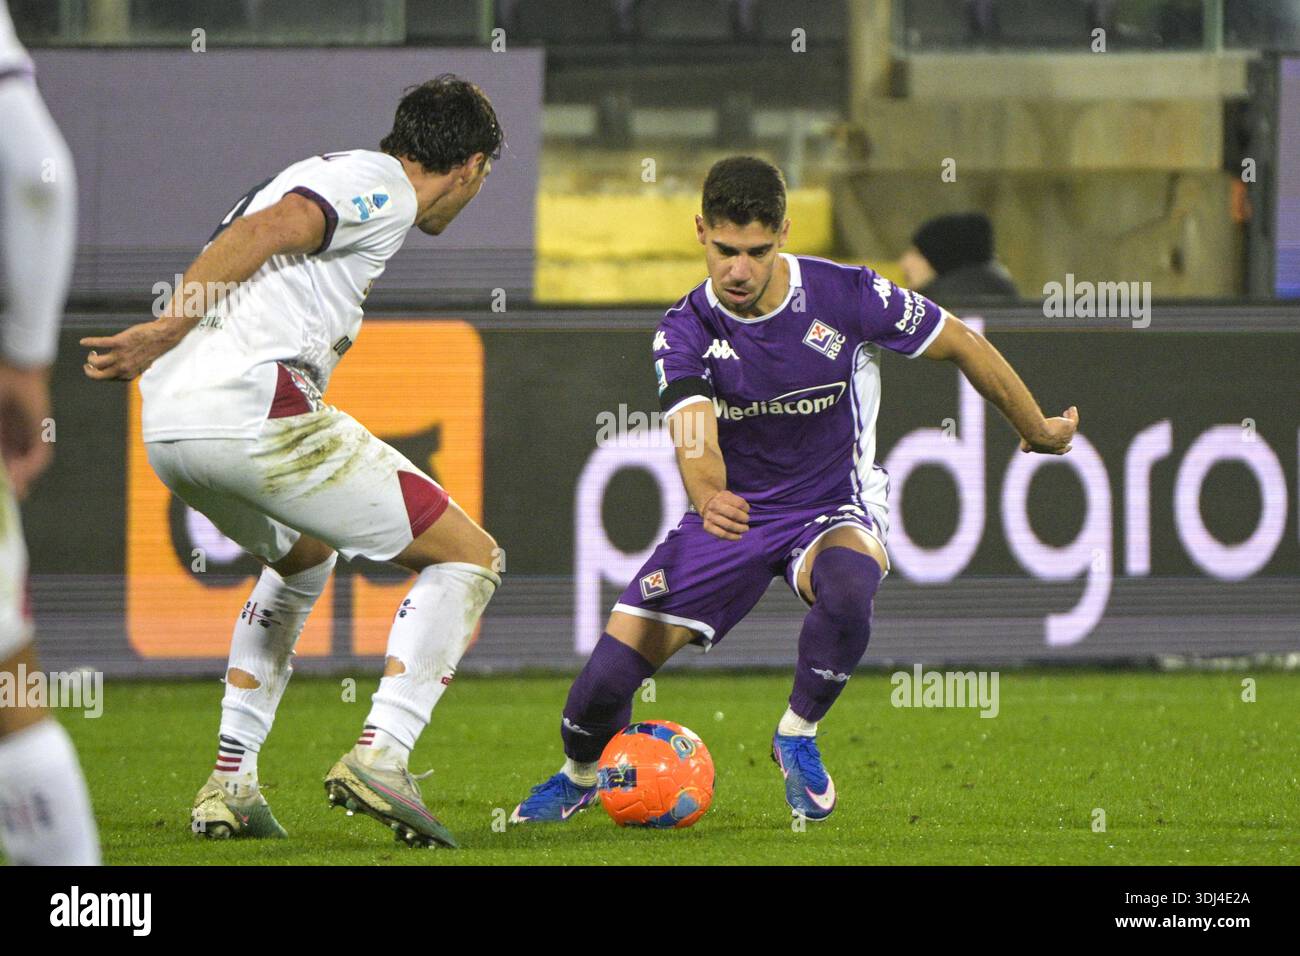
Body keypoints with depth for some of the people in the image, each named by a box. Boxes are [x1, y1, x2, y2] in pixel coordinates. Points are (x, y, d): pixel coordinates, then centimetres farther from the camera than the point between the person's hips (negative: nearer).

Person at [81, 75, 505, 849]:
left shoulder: (325, 175, 28)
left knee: (301, 559, 36)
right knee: (468, 558, 2)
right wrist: (164, 334, -20)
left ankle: (231, 785, 27)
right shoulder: (383, 189, 0)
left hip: (167, 430, 9)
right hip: (253, 409, -9)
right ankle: (380, 756, -12)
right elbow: (267, 230, -15)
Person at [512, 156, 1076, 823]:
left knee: (846, 589, -41)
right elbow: (694, 435, -29)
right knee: (608, 675, -12)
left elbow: (961, 345, -3)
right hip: (733, 513, 2)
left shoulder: (846, 296, -17)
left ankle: (797, 737, -13)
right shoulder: (685, 330, -13)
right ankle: (579, 778, 24)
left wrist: (1038, 431, 7)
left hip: (833, 508, -2)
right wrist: (707, 494, -54)